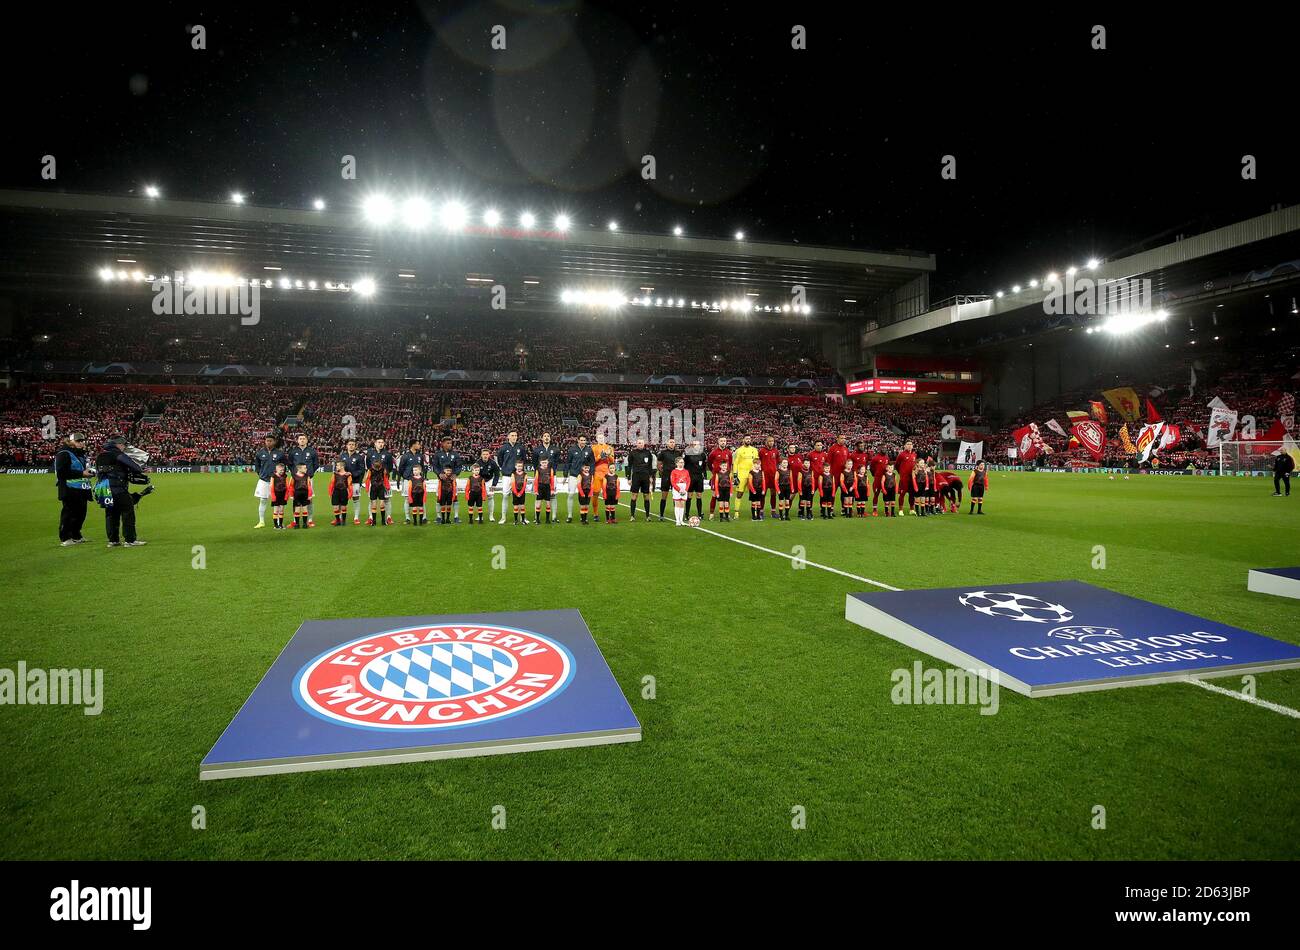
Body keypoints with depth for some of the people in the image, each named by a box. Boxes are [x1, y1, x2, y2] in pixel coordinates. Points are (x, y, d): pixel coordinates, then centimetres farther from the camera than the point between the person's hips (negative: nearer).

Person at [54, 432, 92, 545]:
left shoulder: (81, 454, 21)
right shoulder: (63, 454, -9)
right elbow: (62, 472, -19)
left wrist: (88, 473, 16)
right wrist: (82, 473, -21)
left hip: (81, 490, 9)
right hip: (69, 490, -9)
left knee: (81, 513, 12)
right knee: (69, 514, -5)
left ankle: (76, 536, 24)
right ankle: (65, 538, 2)